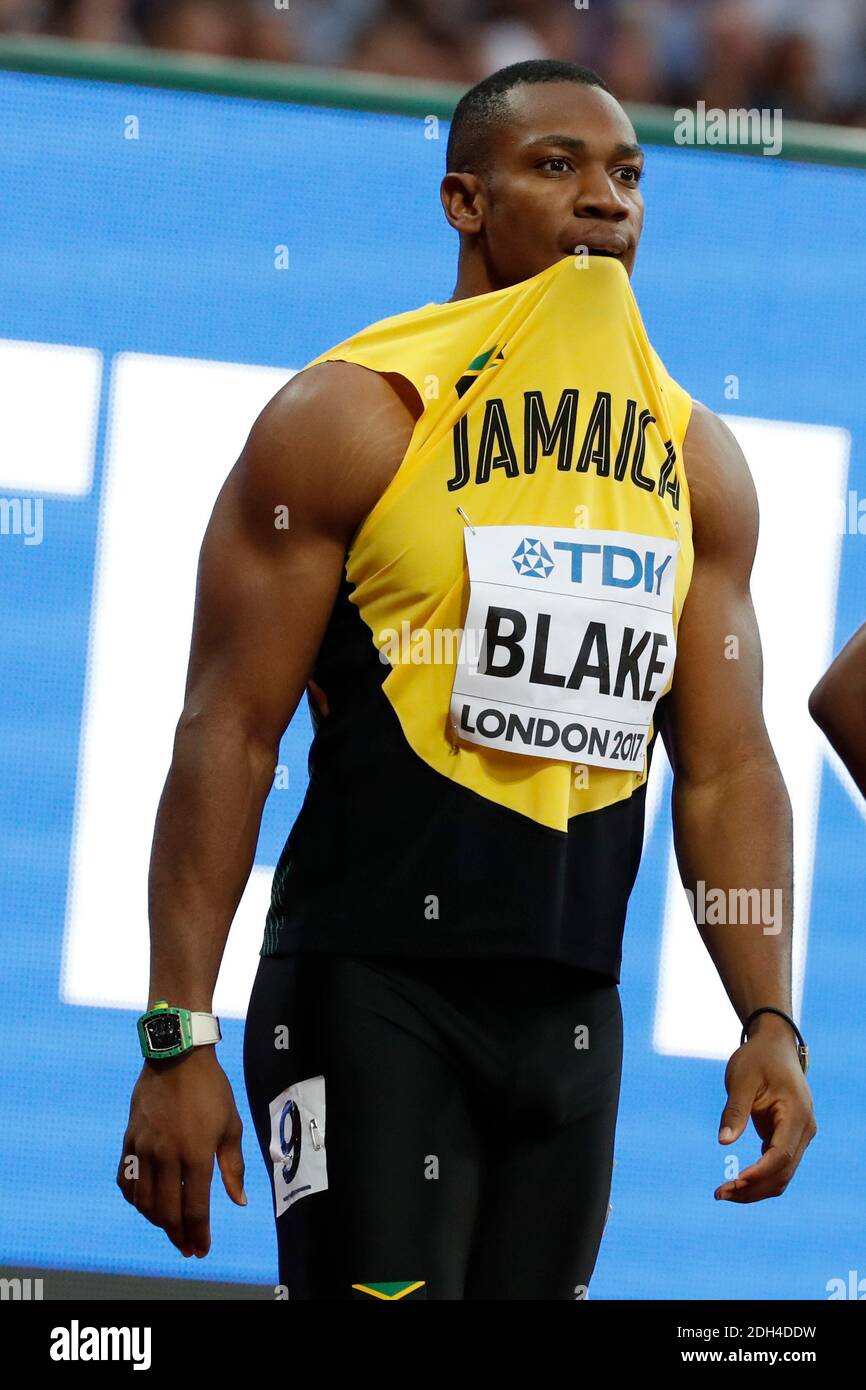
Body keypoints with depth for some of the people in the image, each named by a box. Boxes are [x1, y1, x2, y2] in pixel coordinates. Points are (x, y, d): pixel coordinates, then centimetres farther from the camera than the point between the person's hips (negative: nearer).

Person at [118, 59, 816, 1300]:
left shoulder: (696, 462, 12)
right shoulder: (352, 418, -5)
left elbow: (728, 766, 13)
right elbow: (229, 733, -8)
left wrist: (770, 1022, 1)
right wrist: (177, 1038, -15)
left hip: (574, 1013, 6)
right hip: (371, 994, -6)